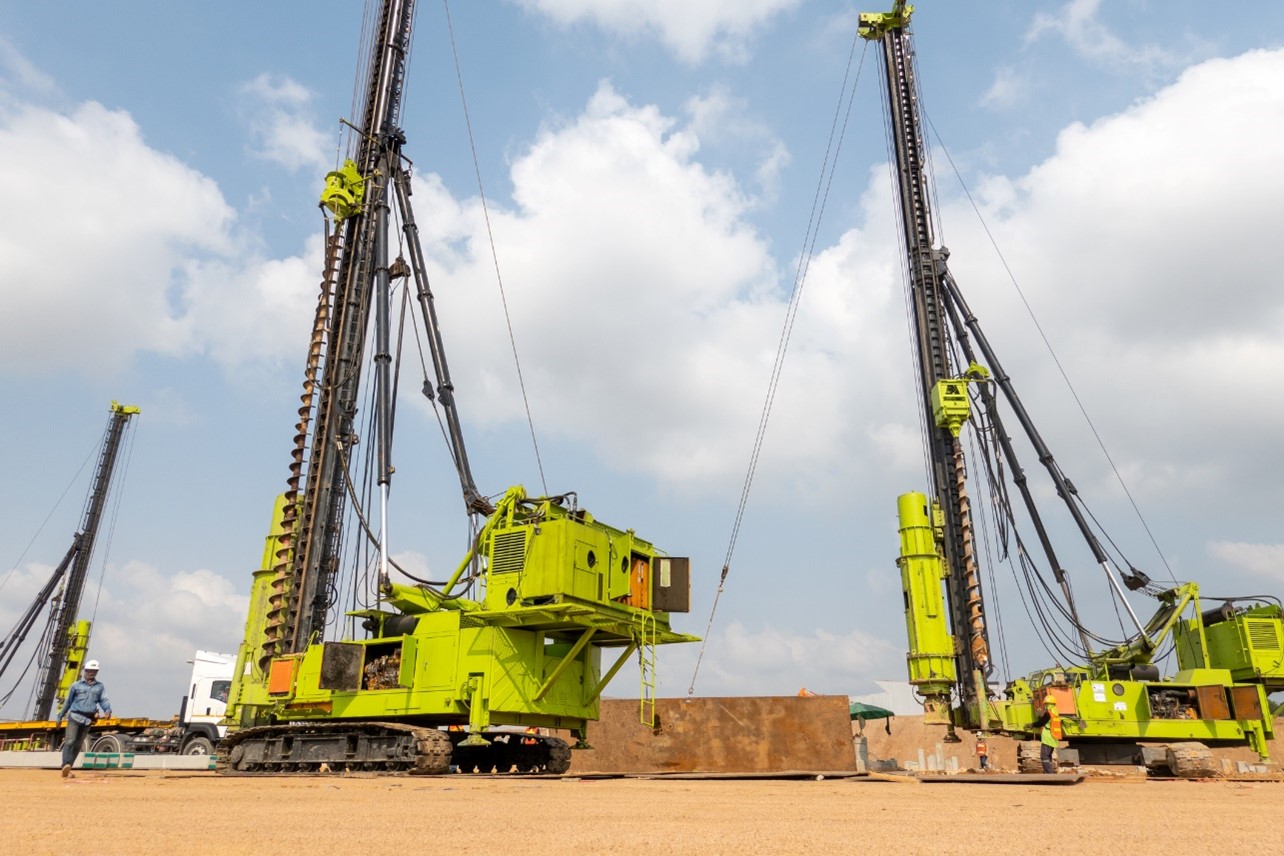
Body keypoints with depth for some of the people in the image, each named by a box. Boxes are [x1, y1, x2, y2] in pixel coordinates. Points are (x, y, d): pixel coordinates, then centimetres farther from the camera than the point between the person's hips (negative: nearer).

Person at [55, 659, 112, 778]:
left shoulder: (100, 687, 12)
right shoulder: (76, 685, 7)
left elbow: (104, 700, 3)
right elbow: (68, 702, 14)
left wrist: (108, 710, -16)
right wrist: (60, 717, 17)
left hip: (88, 719, 3)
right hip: (75, 716, -3)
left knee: (78, 745, 6)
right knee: (69, 741, -17)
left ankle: (68, 769, 12)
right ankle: (66, 765, -28)